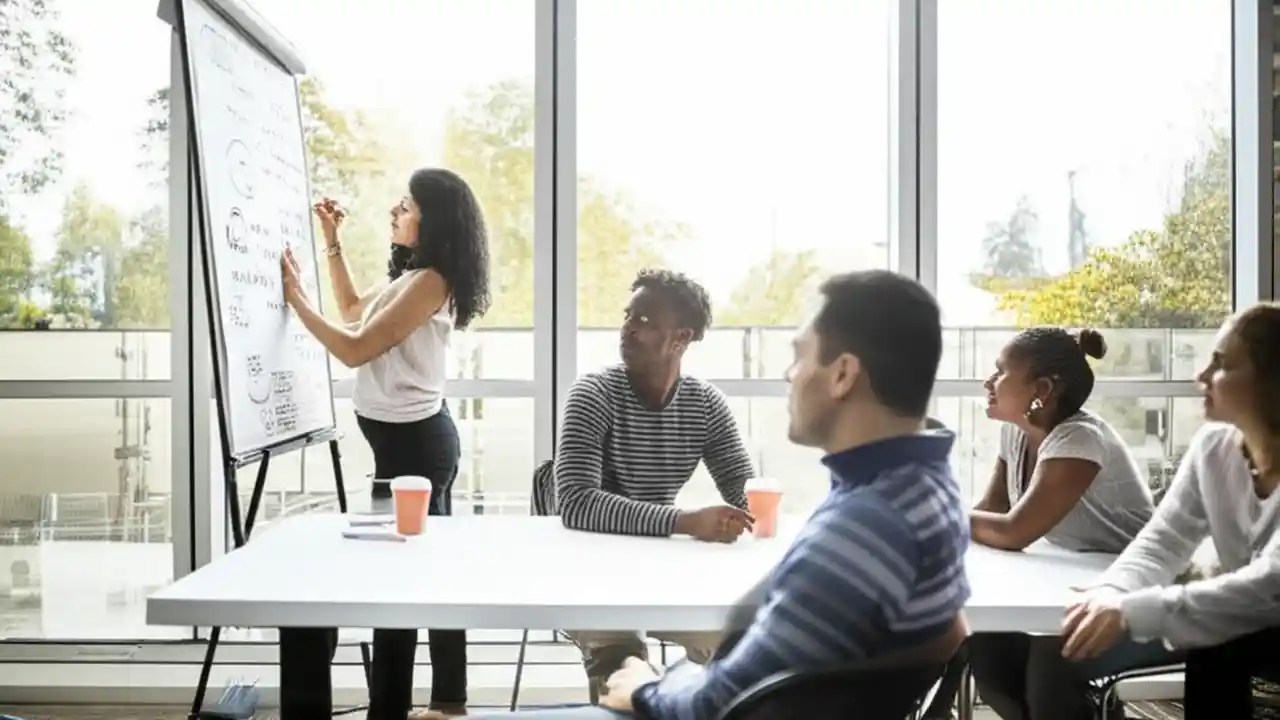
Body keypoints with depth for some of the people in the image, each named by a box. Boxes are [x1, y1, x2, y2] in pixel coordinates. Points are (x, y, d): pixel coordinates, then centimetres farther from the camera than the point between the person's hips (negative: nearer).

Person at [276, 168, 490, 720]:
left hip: (413, 442, -10)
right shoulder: (412, 277, 14)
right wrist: (332, 243, 22)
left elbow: (355, 349, -20)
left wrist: (296, 300, -11)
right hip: (419, 437, 10)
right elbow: (354, 311, 27)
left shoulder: (429, 282, -17)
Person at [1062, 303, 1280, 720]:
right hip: (1243, 628, 6)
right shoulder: (1213, 447, -4)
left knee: (1211, 657, -34)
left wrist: (1132, 611, -38)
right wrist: (1112, 595, -27)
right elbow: (1163, 540, -5)